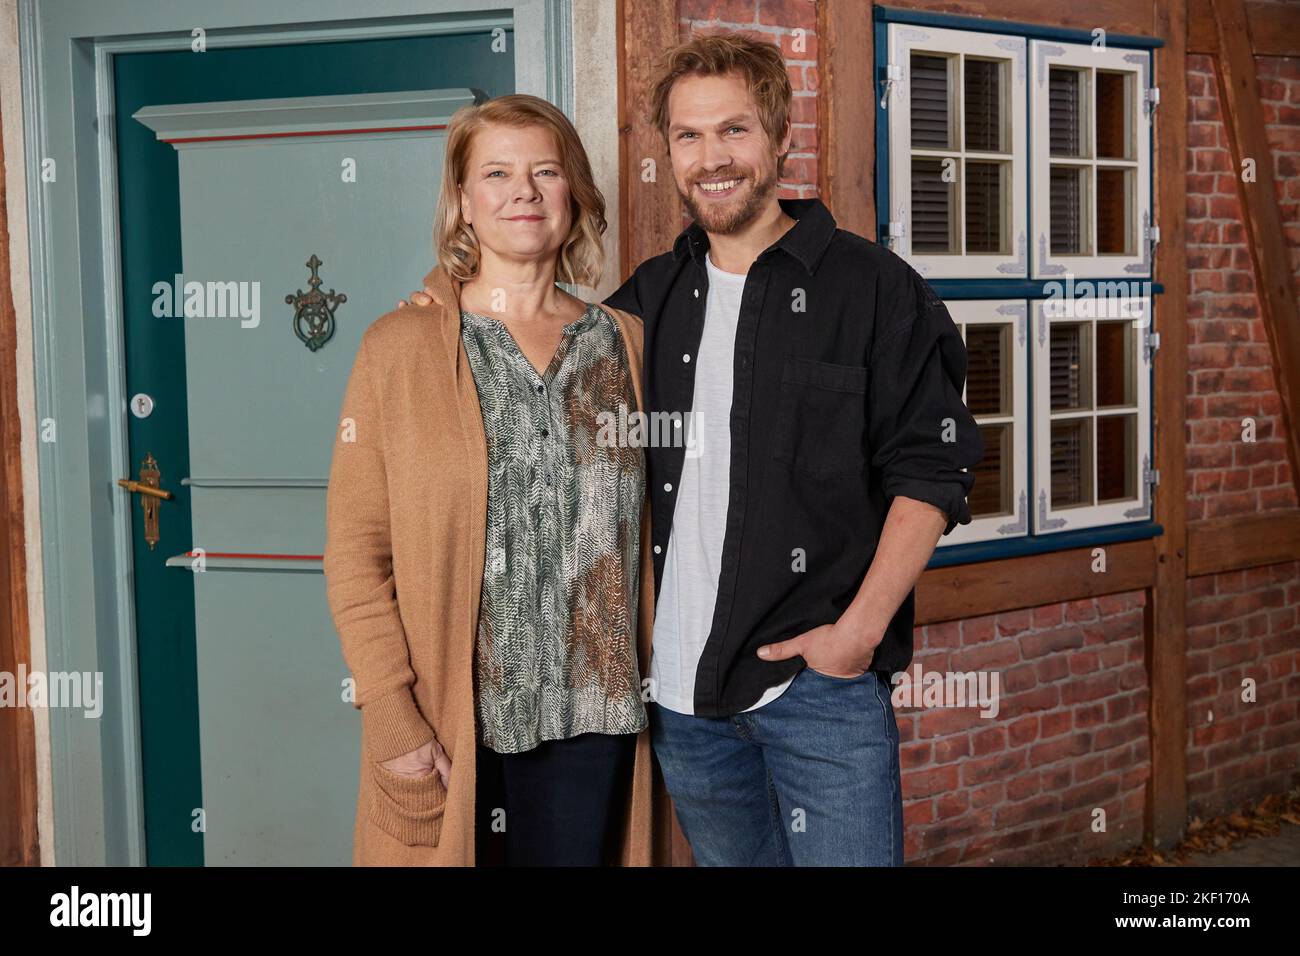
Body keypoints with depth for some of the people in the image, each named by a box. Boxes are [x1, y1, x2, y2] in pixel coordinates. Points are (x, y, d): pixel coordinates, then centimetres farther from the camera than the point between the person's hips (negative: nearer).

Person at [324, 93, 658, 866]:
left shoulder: (624, 343, 9)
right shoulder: (400, 347, -1)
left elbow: (644, 533, 11)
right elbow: (356, 549, -4)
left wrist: (653, 682, 5)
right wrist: (392, 716, -11)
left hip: (591, 717, 3)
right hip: (447, 726, -2)